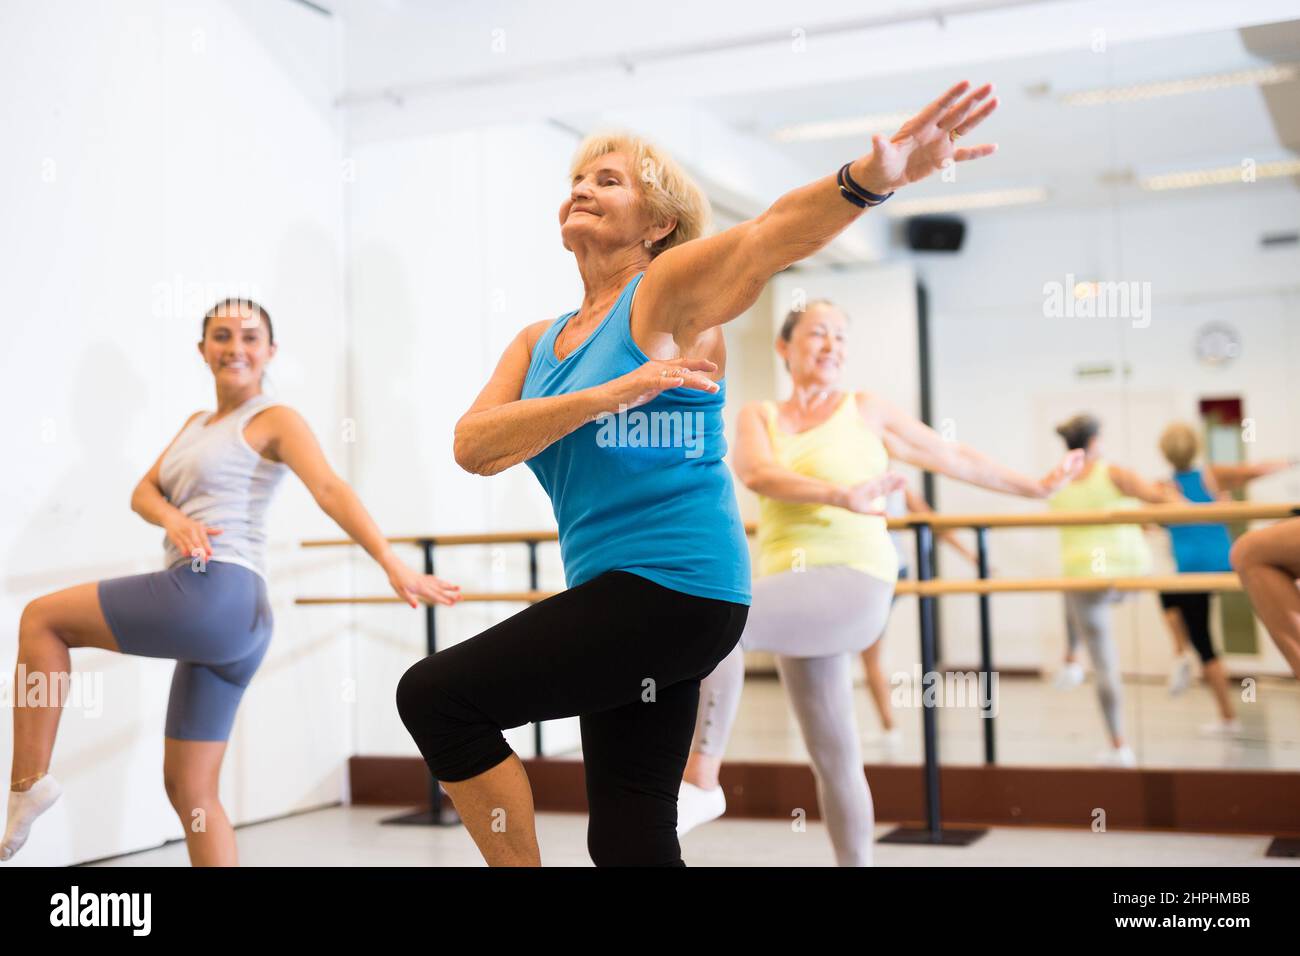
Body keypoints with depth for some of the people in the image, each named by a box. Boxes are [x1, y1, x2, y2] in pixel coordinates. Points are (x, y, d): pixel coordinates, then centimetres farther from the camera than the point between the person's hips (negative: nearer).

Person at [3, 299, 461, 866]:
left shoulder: (273, 420, 0)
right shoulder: (197, 424, 23)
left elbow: (330, 490, -15)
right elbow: (143, 491, 12)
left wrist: (392, 566, -29)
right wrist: (172, 518, -12)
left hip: (218, 598, -8)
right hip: (217, 622, 8)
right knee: (189, 791, 8)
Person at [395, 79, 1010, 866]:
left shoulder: (668, 288, -4)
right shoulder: (538, 343, 14)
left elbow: (767, 237, -24)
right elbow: (474, 447, -3)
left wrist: (872, 177, -43)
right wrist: (608, 395, -18)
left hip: (674, 585, -7)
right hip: (616, 594, 7)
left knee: (435, 696, -9)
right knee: (627, 838, 10)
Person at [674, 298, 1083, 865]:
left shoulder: (866, 409, 10)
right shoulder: (758, 417, 14)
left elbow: (952, 456, 20)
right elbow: (757, 474, -8)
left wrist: (1036, 488, 24)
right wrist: (840, 496, -26)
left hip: (852, 582, -4)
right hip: (793, 591, 4)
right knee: (833, 757, 6)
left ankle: (700, 781, -24)